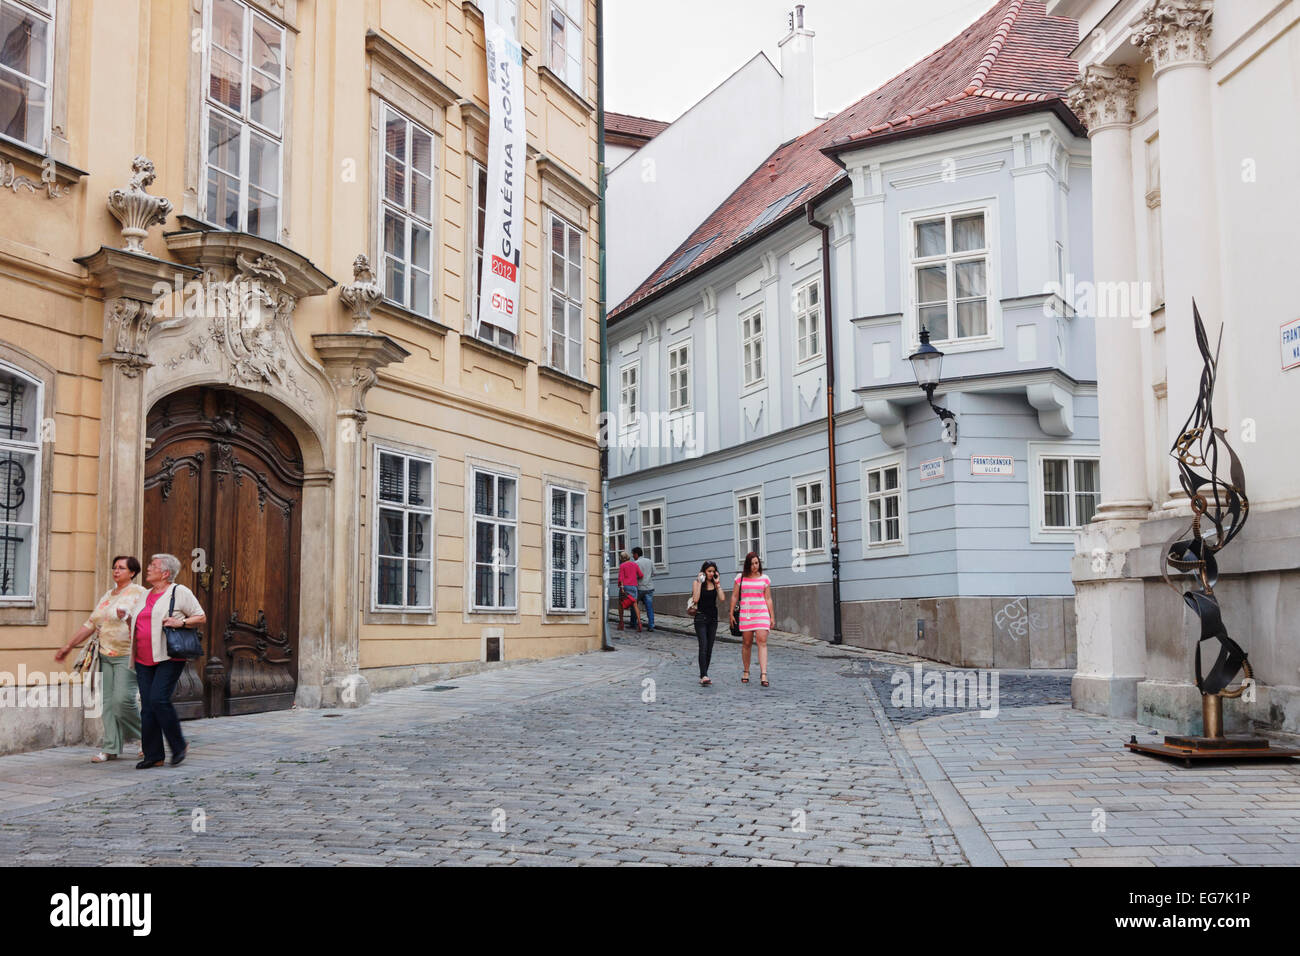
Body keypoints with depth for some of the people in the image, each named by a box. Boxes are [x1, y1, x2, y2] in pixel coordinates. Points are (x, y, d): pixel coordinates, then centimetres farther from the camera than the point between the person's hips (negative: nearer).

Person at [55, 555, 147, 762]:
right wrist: (68, 647, 21)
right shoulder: (108, 595, 18)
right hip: (106, 656, 7)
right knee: (108, 702, 2)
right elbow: (90, 624, 21)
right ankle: (111, 749, 6)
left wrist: (127, 618, -31)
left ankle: (145, 735, 8)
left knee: (122, 700, -15)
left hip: (127, 655, -7)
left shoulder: (138, 593, -3)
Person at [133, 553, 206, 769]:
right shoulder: (146, 595, 20)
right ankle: (153, 755, 9)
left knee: (159, 699, -17)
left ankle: (179, 747, -1)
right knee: (147, 707, 3)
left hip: (169, 657, -7)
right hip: (144, 660, 7)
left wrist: (180, 622, -15)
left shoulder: (179, 592, 0)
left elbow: (201, 617, 0)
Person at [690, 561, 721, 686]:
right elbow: (696, 599, -15)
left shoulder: (715, 583, 8)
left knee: (709, 648, 5)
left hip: (713, 618, 4)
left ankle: (703, 675, 13)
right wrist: (700, 583, -13)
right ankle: (704, 676, -23)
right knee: (703, 646, -15)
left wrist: (717, 583, -6)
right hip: (701, 617, -4)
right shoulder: (697, 583, -2)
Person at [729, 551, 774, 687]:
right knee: (746, 643, 5)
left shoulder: (765, 579, 8)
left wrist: (772, 617, 5)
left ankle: (763, 675, -19)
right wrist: (731, 614, 4)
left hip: (762, 613, -1)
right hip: (745, 614, 1)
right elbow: (734, 596, 9)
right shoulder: (740, 578, 7)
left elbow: (768, 599, 9)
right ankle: (746, 672, 21)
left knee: (762, 641, -13)